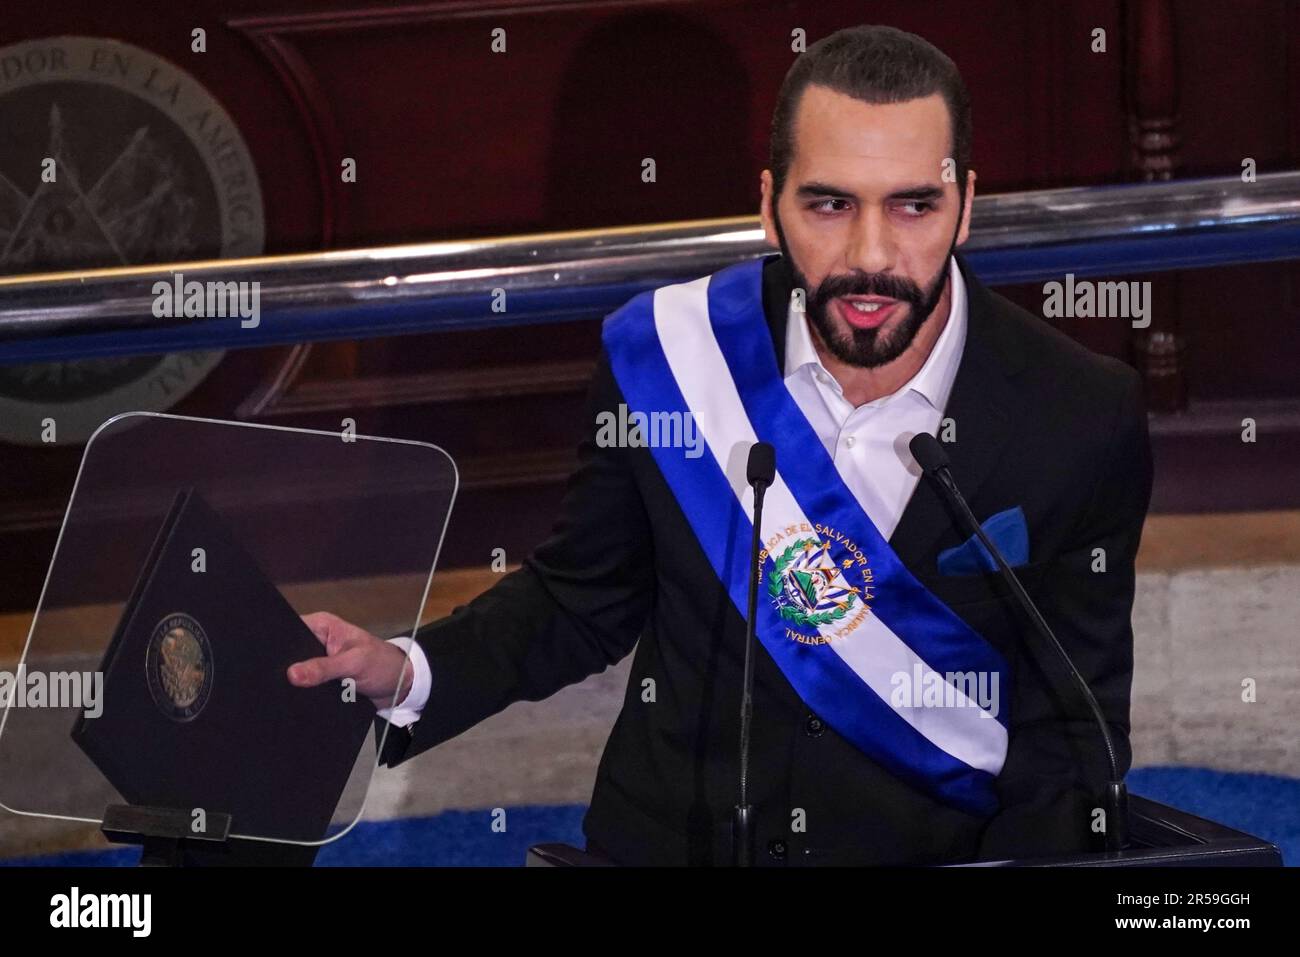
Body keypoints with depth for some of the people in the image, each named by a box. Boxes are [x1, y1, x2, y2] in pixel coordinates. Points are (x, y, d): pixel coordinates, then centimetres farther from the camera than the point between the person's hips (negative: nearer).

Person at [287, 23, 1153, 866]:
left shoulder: (1083, 425, -12)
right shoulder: (664, 357, -10)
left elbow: (1071, 736, -4)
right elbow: (579, 602, 5)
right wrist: (402, 675, -12)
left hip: (944, 856, 2)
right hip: (667, 845, -1)